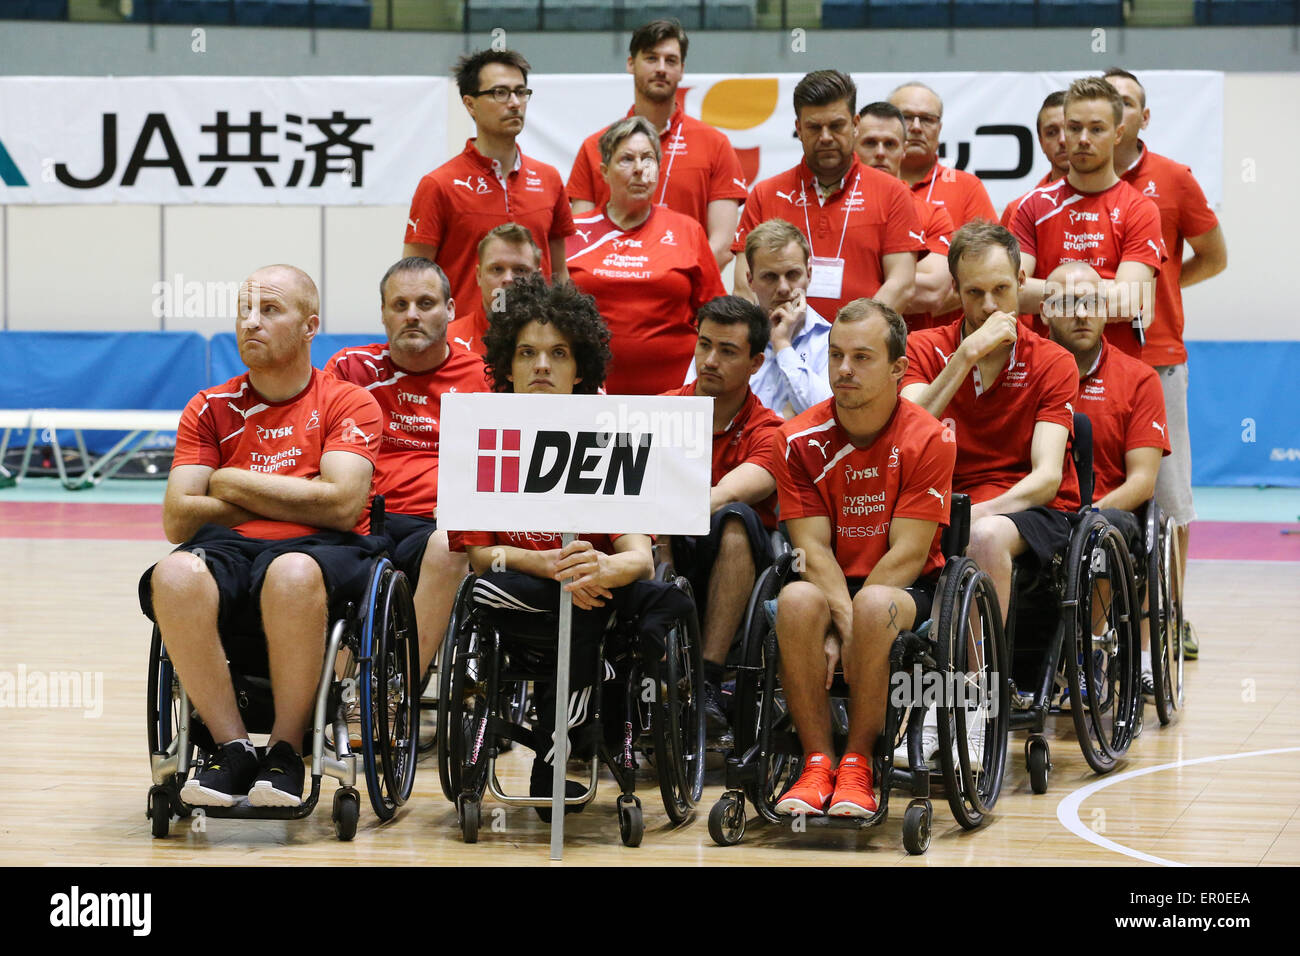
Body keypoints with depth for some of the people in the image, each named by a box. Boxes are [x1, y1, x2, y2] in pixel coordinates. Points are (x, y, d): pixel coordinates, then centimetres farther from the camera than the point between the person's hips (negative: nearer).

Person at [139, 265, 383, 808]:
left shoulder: (349, 404, 9)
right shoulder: (210, 410, 17)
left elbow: (341, 505, -7)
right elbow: (177, 521, 6)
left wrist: (236, 484, 1)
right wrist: (289, 504, 2)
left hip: (324, 554, -3)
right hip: (230, 554, 3)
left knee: (292, 573, -41)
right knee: (176, 575, -34)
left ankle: (285, 755, -24)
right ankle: (233, 750, -25)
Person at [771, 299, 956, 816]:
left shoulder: (929, 440, -9)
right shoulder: (800, 438, -2)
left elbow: (907, 554, -12)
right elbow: (812, 546, -7)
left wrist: (850, 627, -20)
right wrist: (846, 619, -23)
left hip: (906, 589, -2)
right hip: (829, 583, 2)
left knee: (874, 607, -37)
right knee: (796, 600, -33)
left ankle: (857, 764, -22)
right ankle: (817, 762, -24)